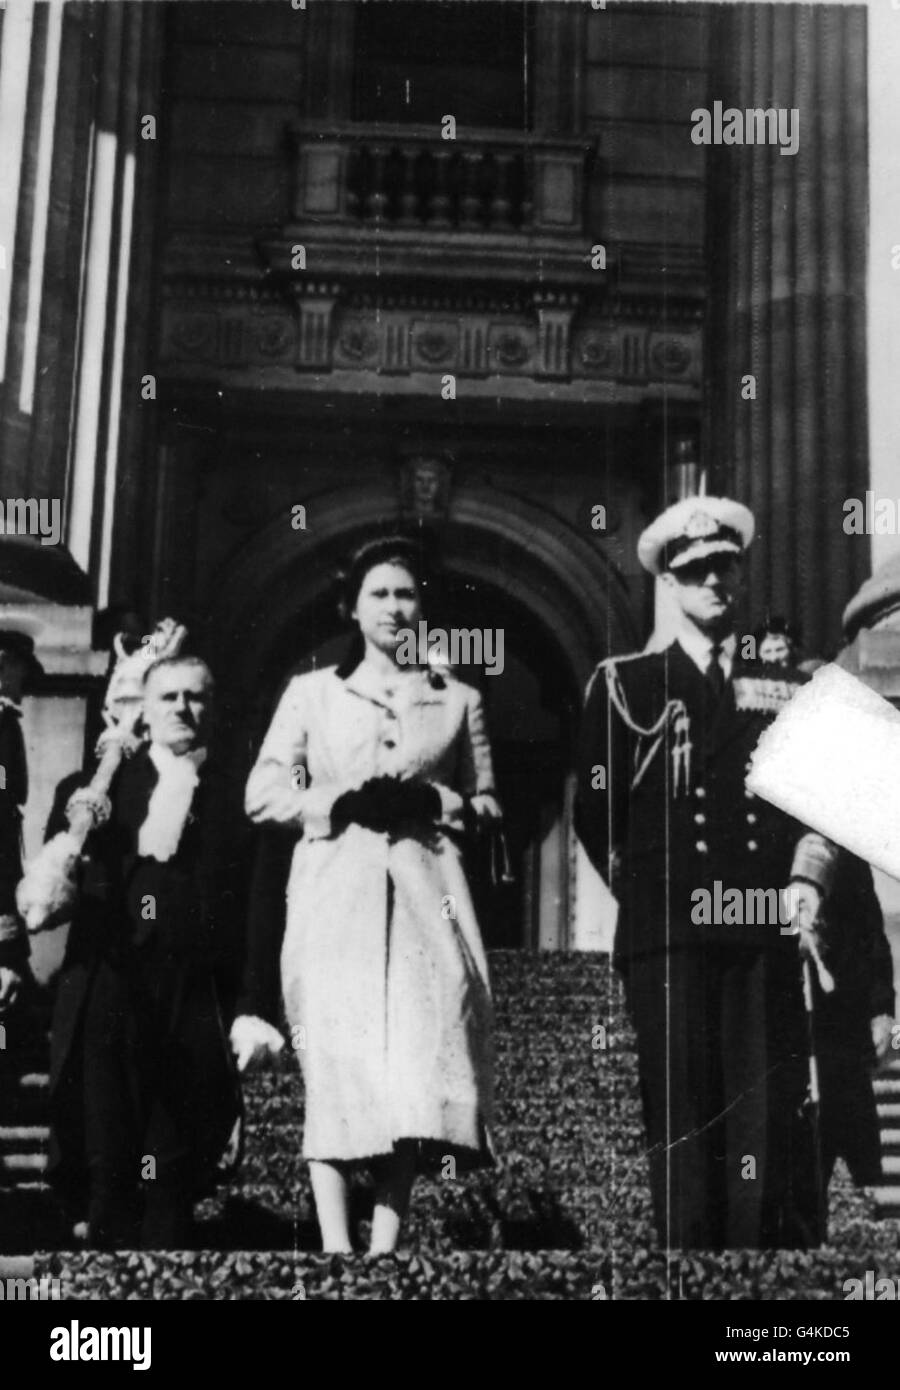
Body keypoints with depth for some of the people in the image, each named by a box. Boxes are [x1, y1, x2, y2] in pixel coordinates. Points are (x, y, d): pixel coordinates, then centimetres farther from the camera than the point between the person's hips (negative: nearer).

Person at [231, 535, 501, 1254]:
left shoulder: (458, 700, 16)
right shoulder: (310, 692, 14)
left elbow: (488, 806, 15)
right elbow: (264, 795, 7)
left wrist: (428, 801, -5)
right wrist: (341, 798, -8)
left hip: (425, 895, 1)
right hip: (335, 896, -1)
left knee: (421, 1066, -8)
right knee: (334, 1066, -9)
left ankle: (385, 1248, -3)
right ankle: (336, 1247, -8)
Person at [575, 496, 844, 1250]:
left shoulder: (785, 689, 17)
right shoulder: (625, 684, 11)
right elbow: (595, 812, 7)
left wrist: (807, 882, -2)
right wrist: (648, 892, 4)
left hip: (766, 934, 2)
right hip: (666, 935, -2)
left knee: (775, 1124, -2)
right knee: (685, 1125, -3)